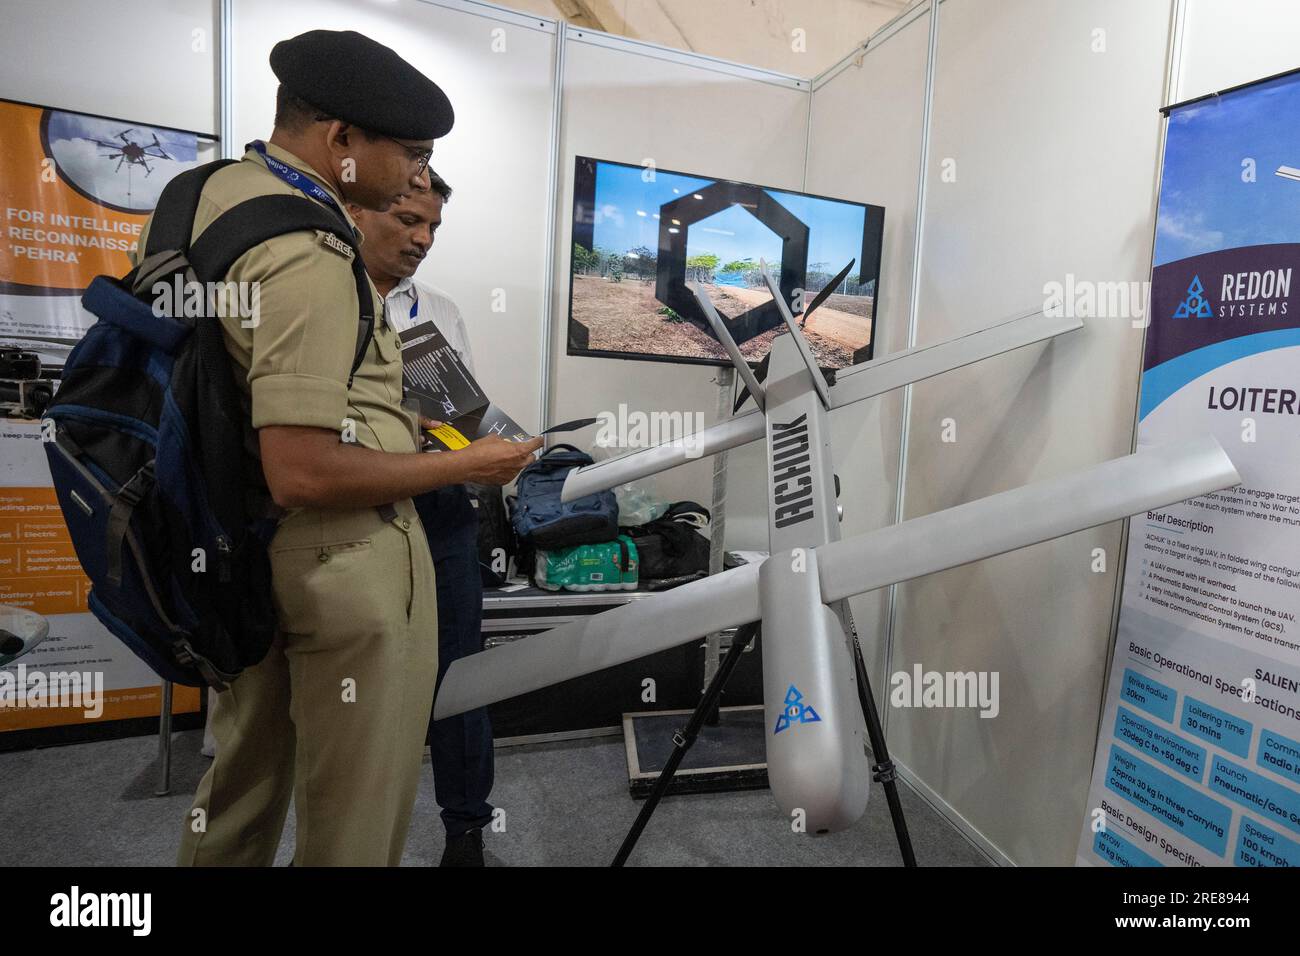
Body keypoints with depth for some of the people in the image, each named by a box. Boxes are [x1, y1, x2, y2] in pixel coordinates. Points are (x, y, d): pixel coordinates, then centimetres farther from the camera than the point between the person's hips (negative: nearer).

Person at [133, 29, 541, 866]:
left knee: (242, 787, 27)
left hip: (245, 541, 10)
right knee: (357, 812, 10)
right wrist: (463, 466, -14)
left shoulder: (211, 192, 8)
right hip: (345, 555, -10)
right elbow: (303, 473, -26)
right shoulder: (306, 257, -22)